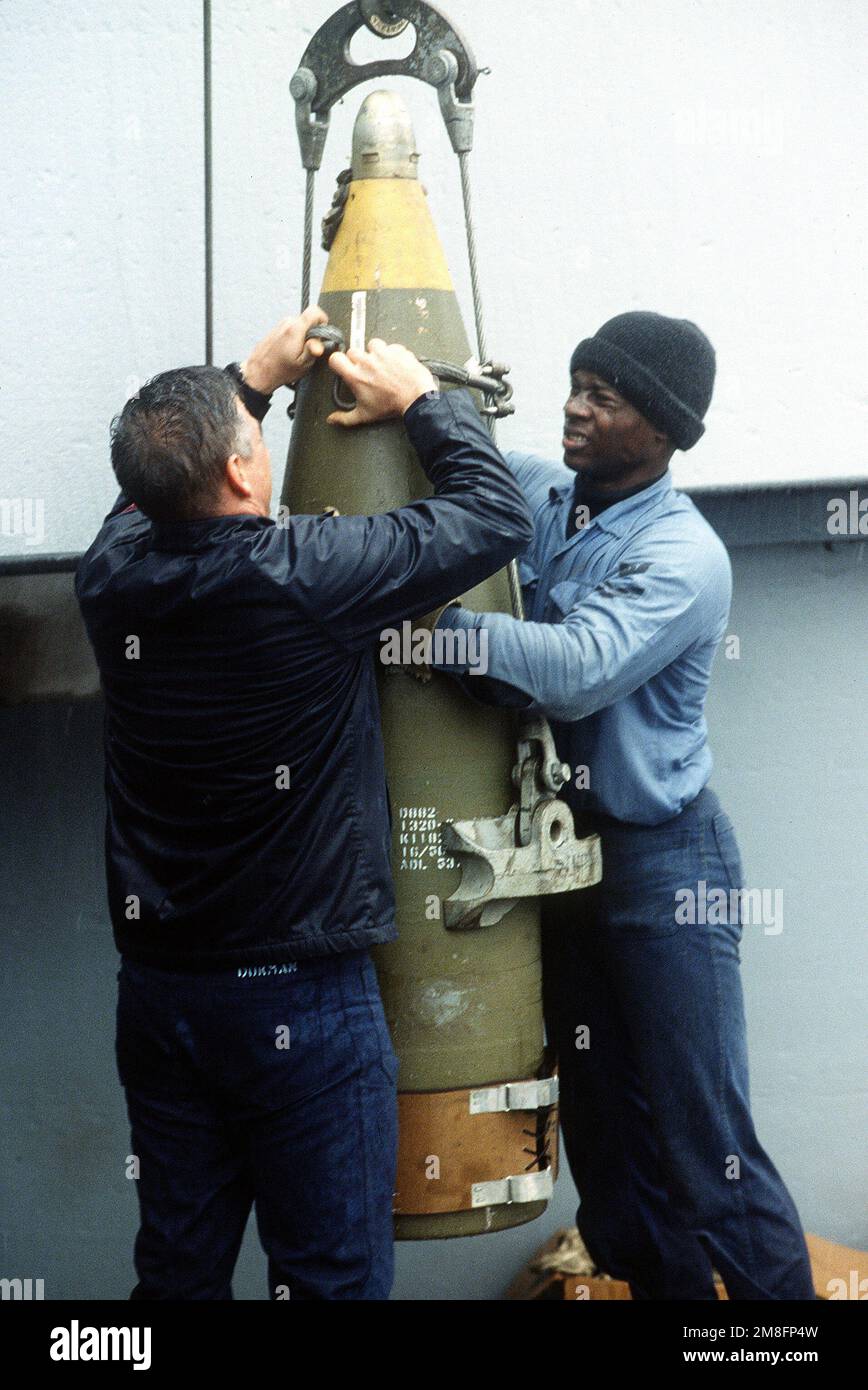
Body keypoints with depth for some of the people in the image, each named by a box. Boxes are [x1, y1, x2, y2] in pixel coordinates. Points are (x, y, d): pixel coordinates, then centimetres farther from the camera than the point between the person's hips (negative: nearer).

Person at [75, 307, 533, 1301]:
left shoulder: (112, 574, -3)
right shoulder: (306, 577, -18)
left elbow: (155, 491, 22)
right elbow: (497, 514, -7)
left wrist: (252, 380, 25)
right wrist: (421, 397, 7)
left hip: (155, 988, 6)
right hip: (300, 995, -6)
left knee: (179, 1267, 16)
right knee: (331, 1276, 6)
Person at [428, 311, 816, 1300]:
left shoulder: (684, 556, -17)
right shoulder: (538, 492, 2)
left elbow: (574, 672, -31)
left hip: (662, 858, -7)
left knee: (705, 1145, -3)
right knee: (603, 1130, 16)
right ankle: (656, 1282, 31)